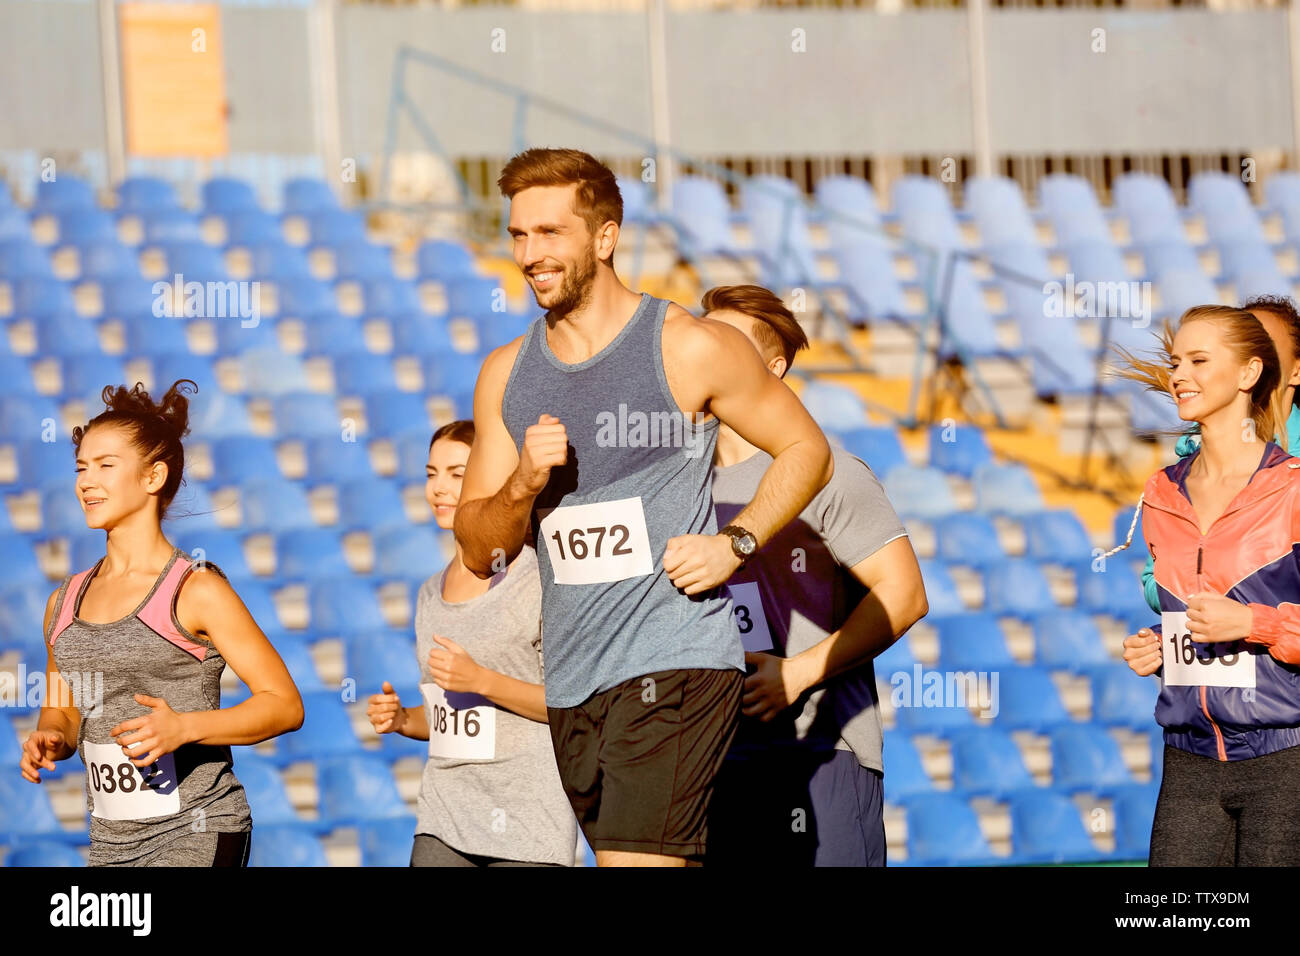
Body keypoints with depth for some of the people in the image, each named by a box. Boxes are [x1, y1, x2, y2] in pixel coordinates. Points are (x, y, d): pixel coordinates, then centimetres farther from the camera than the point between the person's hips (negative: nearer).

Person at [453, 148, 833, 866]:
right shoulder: (506, 374, 11)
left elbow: (807, 449, 5)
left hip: (675, 664, -6)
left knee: (636, 859, -18)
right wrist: (523, 484, -8)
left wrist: (735, 543, -9)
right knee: (670, 863, 13)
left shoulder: (689, 348, -4)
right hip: (571, 680, 6)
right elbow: (478, 551, 12)